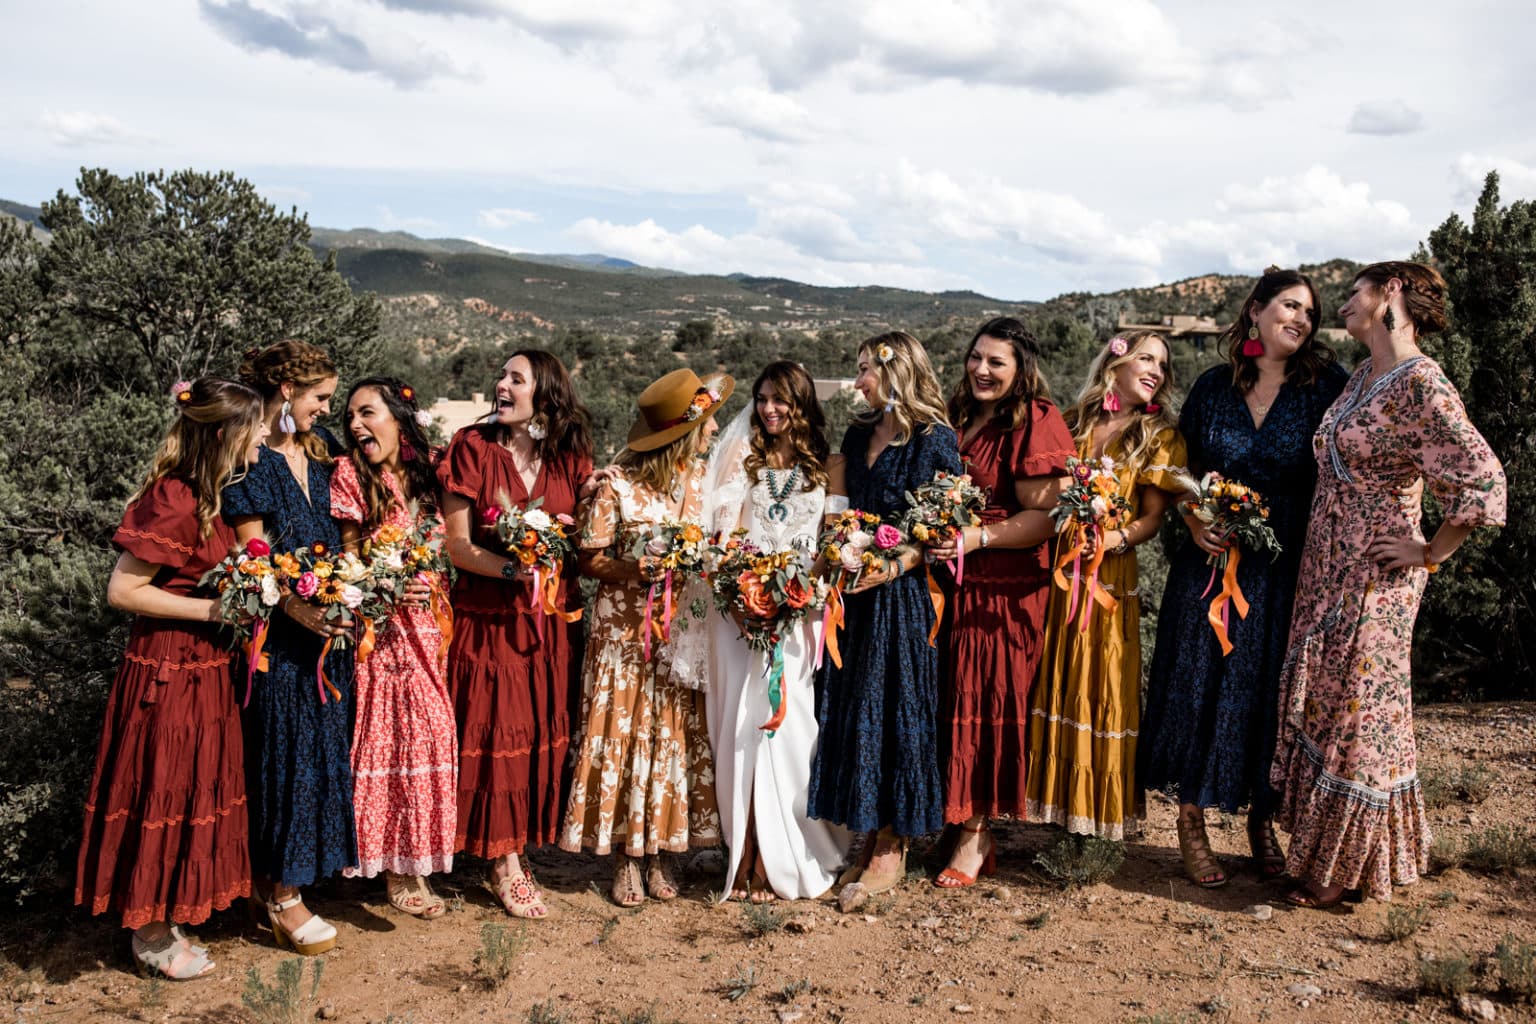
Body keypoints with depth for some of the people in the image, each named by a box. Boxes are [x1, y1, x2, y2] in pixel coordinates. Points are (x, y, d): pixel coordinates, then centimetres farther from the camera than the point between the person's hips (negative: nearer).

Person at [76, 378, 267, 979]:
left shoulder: (208, 497, 7)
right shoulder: (175, 502, -22)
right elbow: (122, 591, -21)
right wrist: (209, 609, -21)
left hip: (205, 664, 9)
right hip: (168, 667, -9)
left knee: (195, 789, 17)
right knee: (165, 793, 4)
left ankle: (167, 916, 33)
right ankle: (152, 936, 20)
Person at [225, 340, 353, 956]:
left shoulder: (320, 448, 12)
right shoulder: (251, 458, -10)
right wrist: (298, 608, -26)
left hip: (329, 624, 7)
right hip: (279, 631, -7)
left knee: (322, 744, 10)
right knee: (286, 750, -2)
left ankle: (285, 875, 24)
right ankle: (282, 896, 7)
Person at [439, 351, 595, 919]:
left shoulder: (570, 457, 5)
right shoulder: (473, 447, -3)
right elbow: (456, 545, -7)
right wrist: (512, 567, -21)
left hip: (553, 617, 3)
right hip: (487, 615, -3)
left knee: (546, 732, 5)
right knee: (497, 731, -1)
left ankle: (516, 850, 21)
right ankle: (505, 864, 13)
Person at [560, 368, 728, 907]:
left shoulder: (704, 477, 4)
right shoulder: (618, 485, -11)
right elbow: (590, 559, -7)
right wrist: (634, 570, -23)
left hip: (684, 632, 4)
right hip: (626, 631, -4)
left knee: (678, 736, 6)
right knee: (624, 737, 3)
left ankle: (662, 851, 20)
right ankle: (626, 858, 17)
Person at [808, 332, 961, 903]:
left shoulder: (933, 442, -8)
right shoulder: (860, 435, 13)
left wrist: (893, 568, -21)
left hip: (901, 595, -7)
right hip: (854, 590, 7)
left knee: (892, 711, -2)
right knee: (851, 710, 8)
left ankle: (891, 851, 10)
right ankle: (869, 841, 20)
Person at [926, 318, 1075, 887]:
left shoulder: (1036, 422, -9)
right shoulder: (959, 417, 15)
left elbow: (1048, 517, -15)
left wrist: (978, 538, -21)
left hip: (1007, 591, -7)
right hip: (955, 583, 7)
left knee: (987, 703, -2)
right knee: (959, 703, 8)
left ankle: (974, 839, 7)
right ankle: (972, 830, 20)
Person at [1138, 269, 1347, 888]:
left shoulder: (1325, 387, -2)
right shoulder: (1213, 386, 4)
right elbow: (1182, 469, 11)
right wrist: (1193, 521, -6)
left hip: (1285, 570, -1)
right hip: (1211, 561, 1)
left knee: (1267, 690, 6)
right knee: (1197, 683, 2)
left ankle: (1262, 819, 26)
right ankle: (1192, 825, 15)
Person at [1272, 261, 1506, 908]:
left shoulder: (1420, 386, -19)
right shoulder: (1362, 377, 9)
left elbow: (1484, 480, -24)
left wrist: (1430, 554, -14)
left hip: (1374, 581, -8)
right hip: (1326, 571, 8)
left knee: (1358, 714, 4)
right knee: (1320, 708, 14)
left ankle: (1350, 869, 21)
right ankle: (1321, 849, 29)